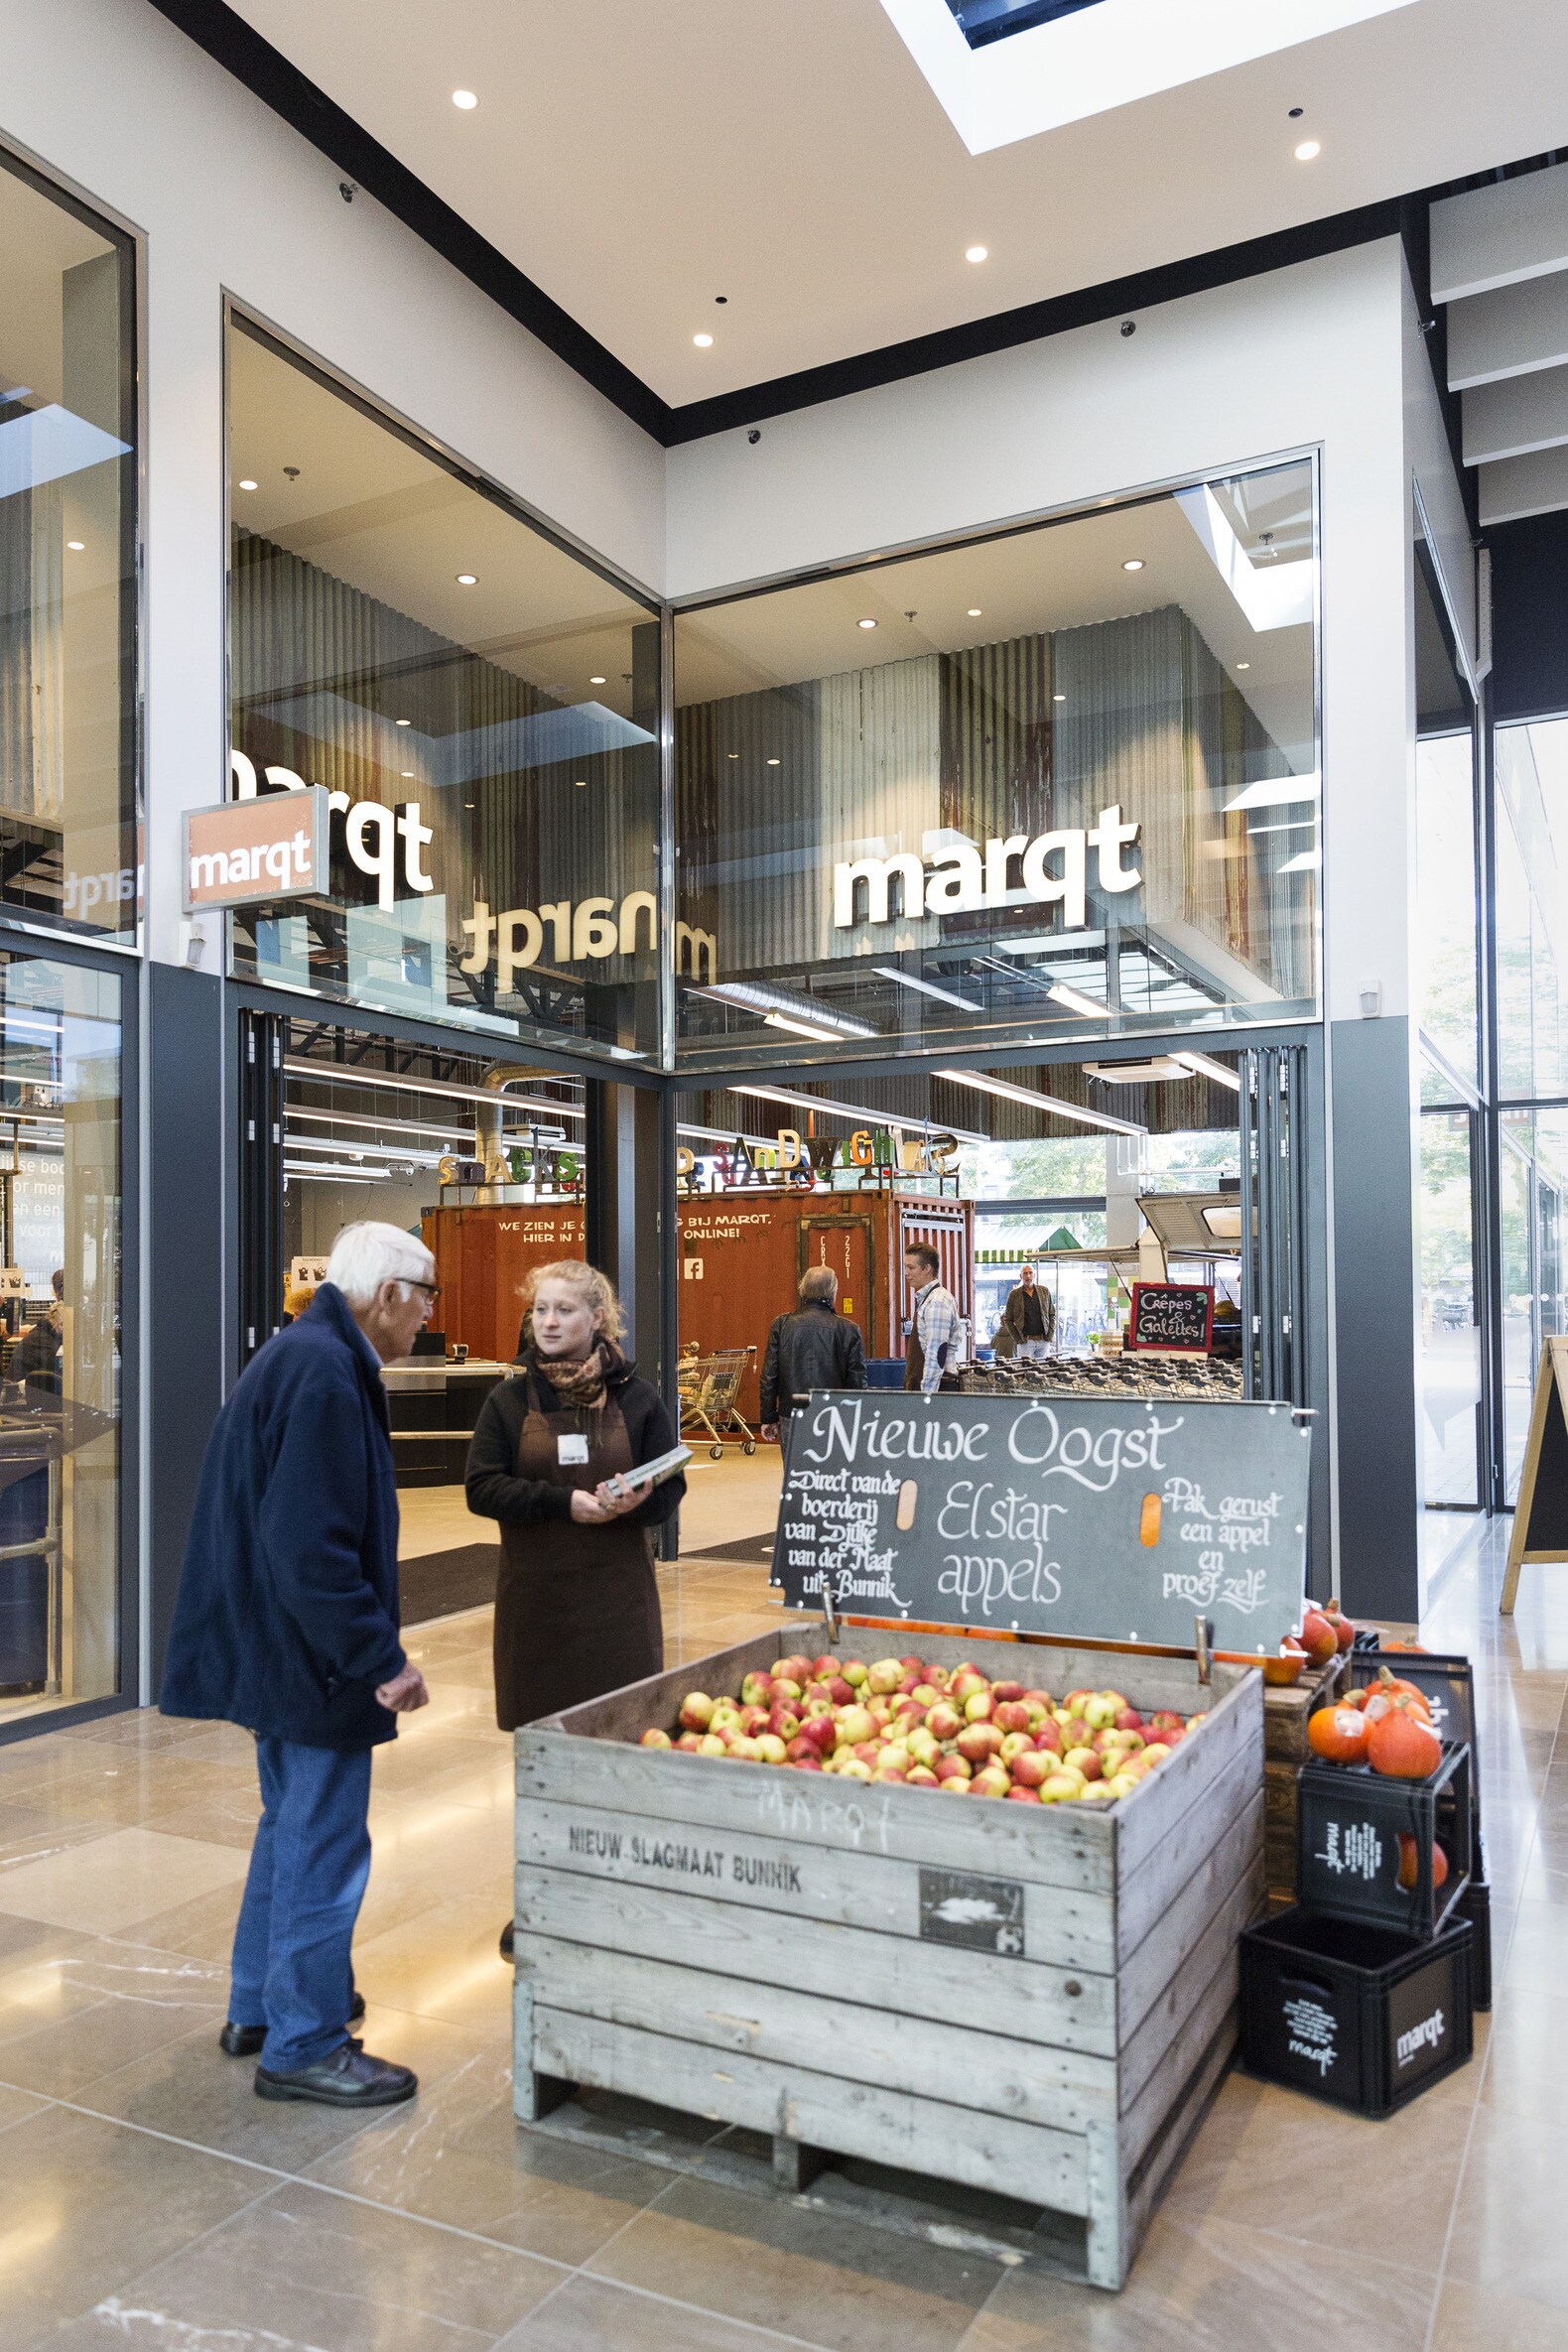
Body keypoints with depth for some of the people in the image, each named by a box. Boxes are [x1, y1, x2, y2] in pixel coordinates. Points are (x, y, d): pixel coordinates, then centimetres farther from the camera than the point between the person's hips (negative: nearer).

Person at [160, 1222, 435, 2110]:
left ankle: (261, 2006, 40)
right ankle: (303, 2047, 19)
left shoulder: (306, 1356, 9)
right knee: (324, 1847, 4)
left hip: (279, 1650, 11)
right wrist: (382, 1658, -23)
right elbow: (311, 1545, -29)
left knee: (293, 1829, 24)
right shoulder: (324, 1374, -24)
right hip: (313, 1658, -11)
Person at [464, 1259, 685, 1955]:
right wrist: (565, 1502, -16)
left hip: (617, 1591, -1)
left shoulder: (636, 1396, 2)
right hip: (536, 1591, 1)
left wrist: (634, 1502, -19)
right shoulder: (509, 1400, 4)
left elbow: (670, 1488, 3)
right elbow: (482, 1488, -4)